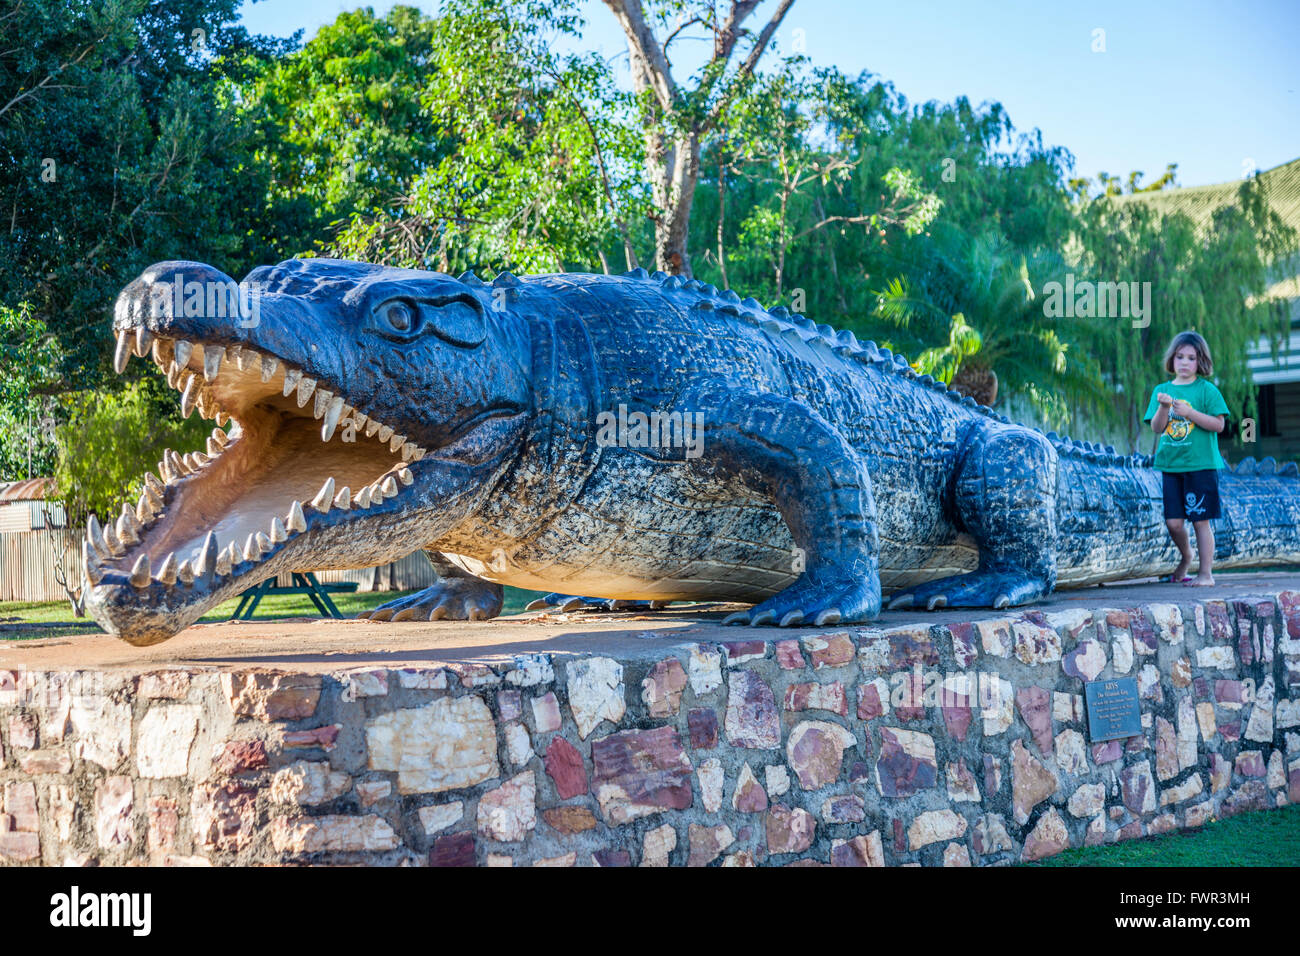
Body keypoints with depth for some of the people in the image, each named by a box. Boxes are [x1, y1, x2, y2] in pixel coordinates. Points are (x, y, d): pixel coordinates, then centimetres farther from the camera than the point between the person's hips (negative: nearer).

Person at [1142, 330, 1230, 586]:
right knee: (1173, 522, 3)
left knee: (1201, 520, -2)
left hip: (1201, 464, -3)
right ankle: (1186, 556, 31)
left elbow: (1218, 424, -8)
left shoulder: (1206, 390, -1)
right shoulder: (1162, 390, 10)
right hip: (1171, 464, 3)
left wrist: (1188, 412, -17)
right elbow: (1156, 427, 4)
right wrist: (1163, 407, -15)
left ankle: (1206, 573, 6)